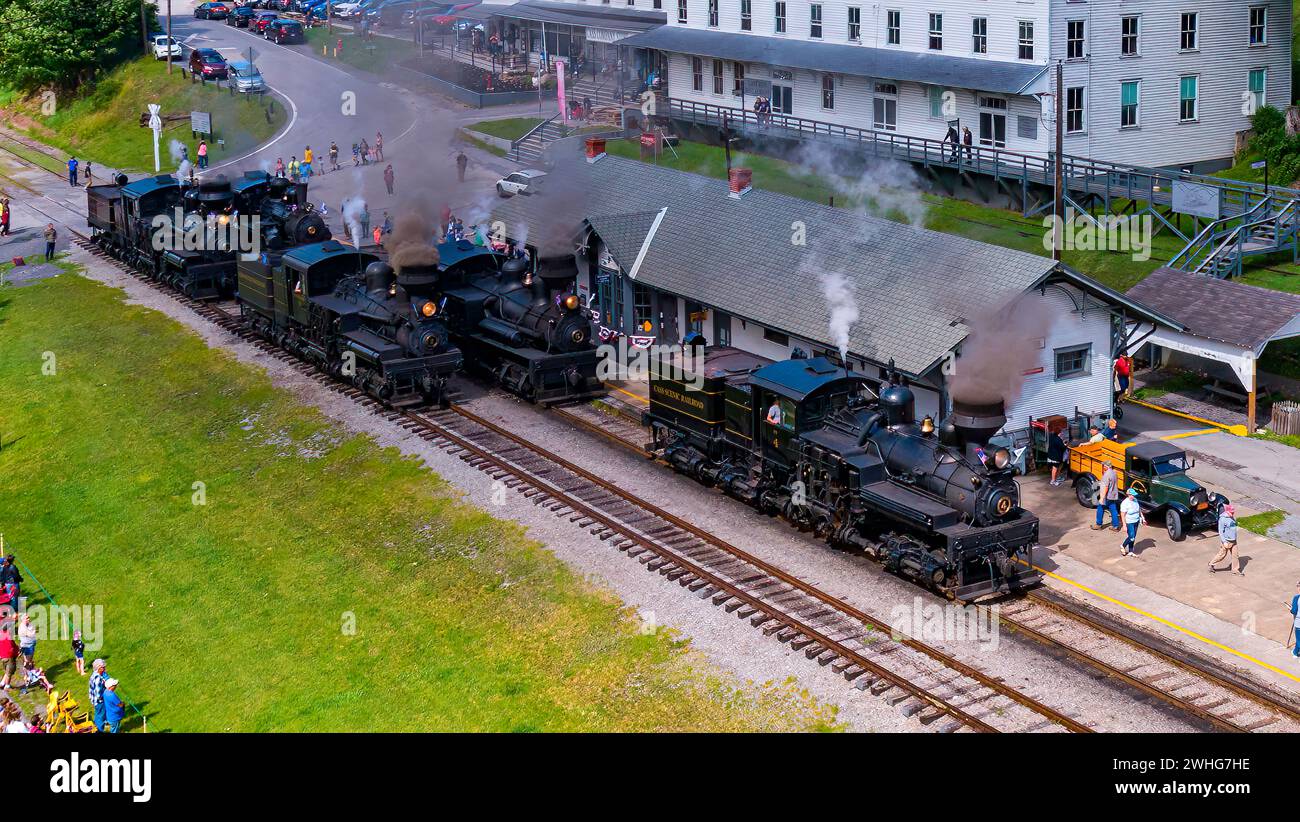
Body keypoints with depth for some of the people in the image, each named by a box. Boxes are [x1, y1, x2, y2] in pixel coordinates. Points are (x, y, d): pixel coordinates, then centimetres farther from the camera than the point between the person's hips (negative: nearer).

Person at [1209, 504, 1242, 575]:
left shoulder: (1232, 518, 4)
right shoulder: (1223, 519, -20)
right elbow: (1221, 531, -19)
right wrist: (1224, 542, -21)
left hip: (1233, 541, 7)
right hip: (1226, 541, -7)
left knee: (1235, 555, 9)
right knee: (1222, 554, 7)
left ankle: (1237, 570, 17)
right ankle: (1212, 564, 27)